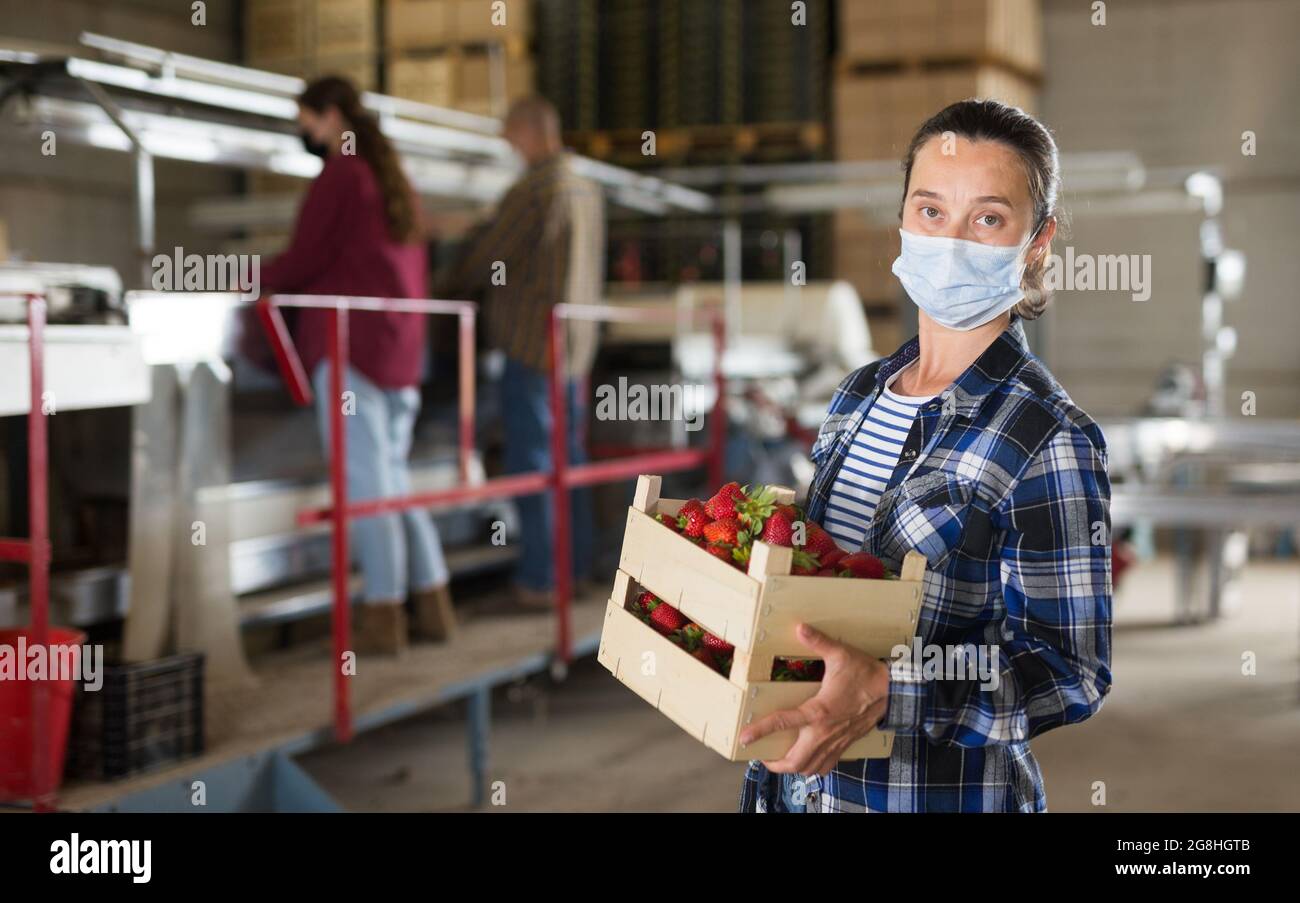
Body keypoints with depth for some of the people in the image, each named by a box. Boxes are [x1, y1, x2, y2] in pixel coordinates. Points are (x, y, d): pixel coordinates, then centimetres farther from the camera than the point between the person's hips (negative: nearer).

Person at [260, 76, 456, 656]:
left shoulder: (339, 176, -7)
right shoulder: (394, 179, 19)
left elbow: (304, 259, -9)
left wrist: (255, 282, 7)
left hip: (349, 344, -8)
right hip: (402, 347, 8)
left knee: (365, 482, -6)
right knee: (393, 476, 13)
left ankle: (383, 616, -5)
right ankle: (432, 602, 13)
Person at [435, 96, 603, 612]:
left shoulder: (532, 191, -15)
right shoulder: (588, 191, 12)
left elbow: (487, 259, -9)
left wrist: (444, 289, 9)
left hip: (532, 342, -8)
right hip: (575, 340, 9)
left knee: (530, 459, -4)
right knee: (566, 453, 15)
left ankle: (538, 579, -1)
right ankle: (576, 564, 22)